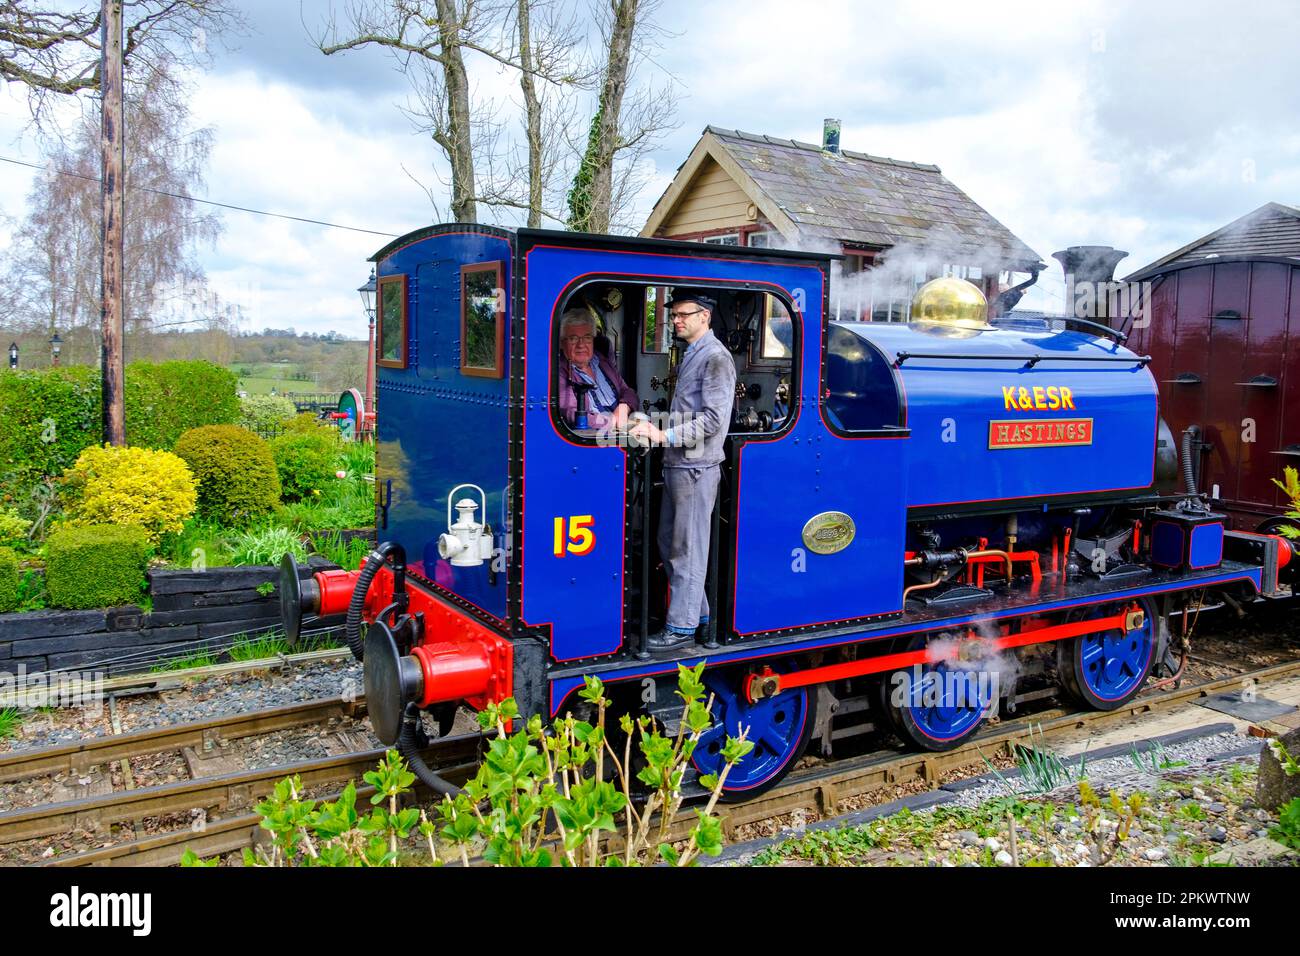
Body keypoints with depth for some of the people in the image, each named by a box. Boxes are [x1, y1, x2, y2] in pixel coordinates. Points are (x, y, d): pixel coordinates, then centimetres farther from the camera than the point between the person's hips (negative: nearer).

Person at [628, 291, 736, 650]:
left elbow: (712, 419, -18)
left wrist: (664, 435, -21)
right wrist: (652, 425, 13)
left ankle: (682, 626, 6)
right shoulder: (690, 355, 18)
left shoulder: (716, 358, -11)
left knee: (687, 549, -2)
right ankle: (697, 610, 28)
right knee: (669, 543, 16)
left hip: (696, 467, -10)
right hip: (677, 463, 10)